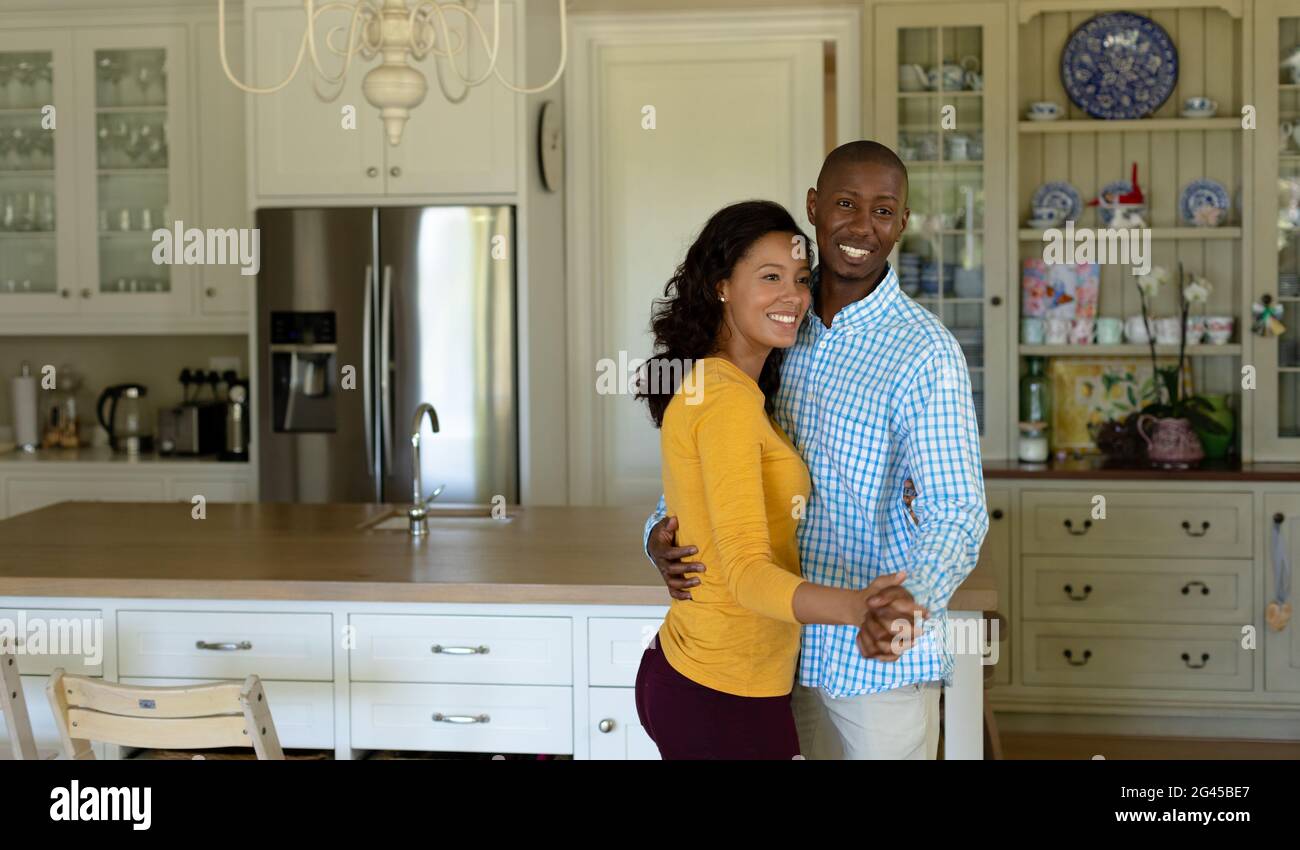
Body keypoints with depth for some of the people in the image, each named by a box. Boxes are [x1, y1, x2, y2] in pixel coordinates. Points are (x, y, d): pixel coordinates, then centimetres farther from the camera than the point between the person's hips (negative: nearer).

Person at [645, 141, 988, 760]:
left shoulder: (924, 352, -15)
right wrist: (663, 536, -10)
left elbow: (957, 512, -22)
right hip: (787, 645, 5)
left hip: (878, 654, -5)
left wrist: (911, 599, -42)